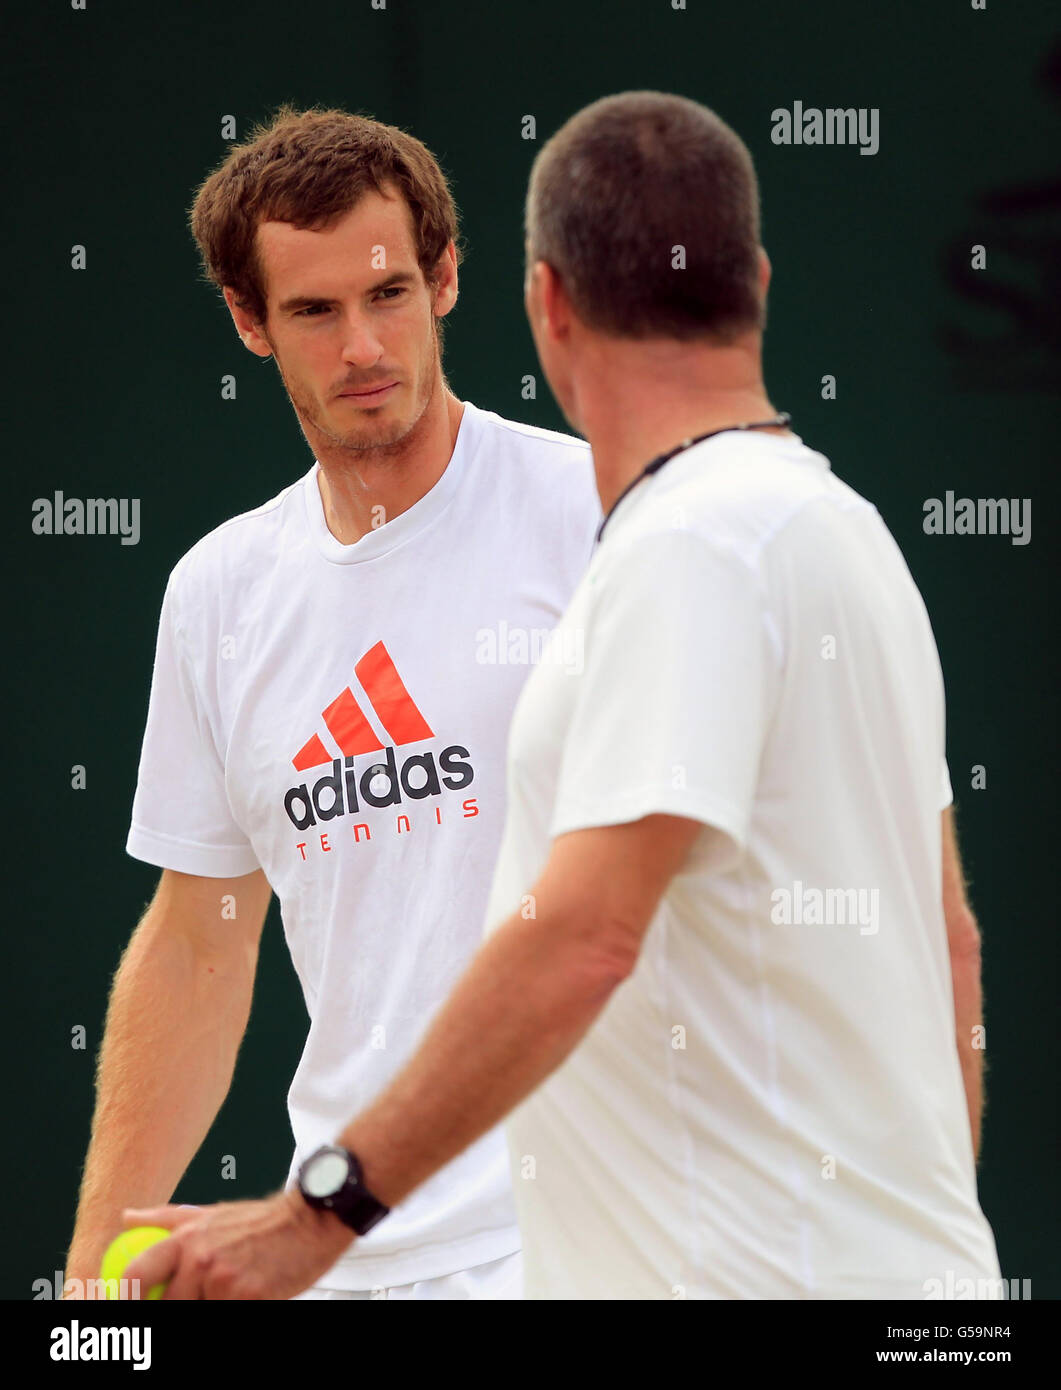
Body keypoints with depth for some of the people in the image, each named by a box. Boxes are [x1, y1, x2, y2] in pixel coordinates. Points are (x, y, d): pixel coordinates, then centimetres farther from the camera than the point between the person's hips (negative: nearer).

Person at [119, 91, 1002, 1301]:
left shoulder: (690, 547, -14)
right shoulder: (843, 525, 15)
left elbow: (585, 932, -23)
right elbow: (945, 935, 19)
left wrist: (320, 1211, -22)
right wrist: (940, 1248, 26)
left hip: (770, 1275, -9)